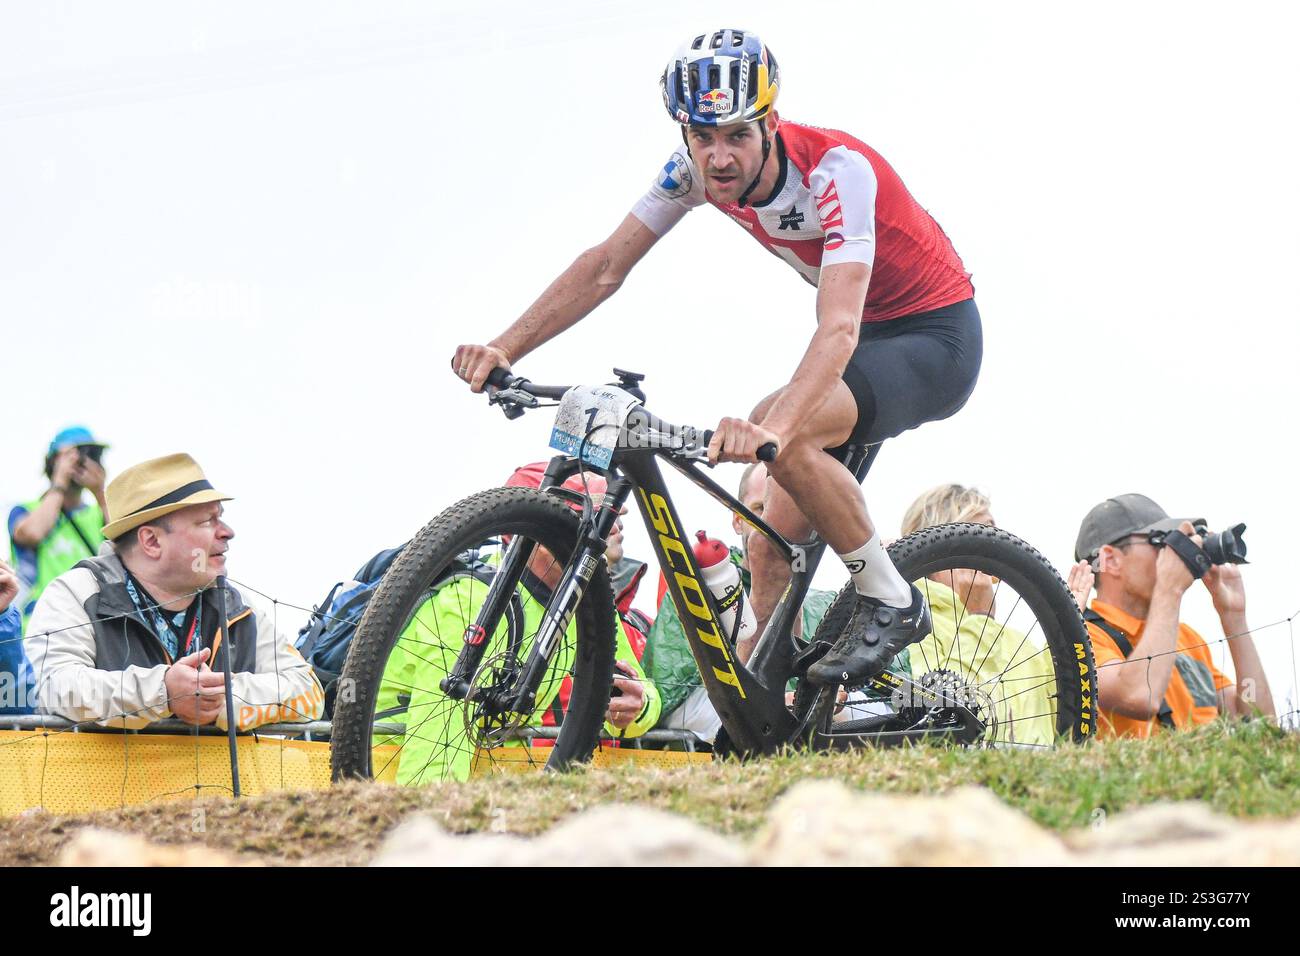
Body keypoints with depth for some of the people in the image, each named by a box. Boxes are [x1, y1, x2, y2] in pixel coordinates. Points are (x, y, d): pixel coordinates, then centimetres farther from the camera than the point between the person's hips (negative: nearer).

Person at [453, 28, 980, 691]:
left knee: (786, 432, -33)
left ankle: (890, 601, -16)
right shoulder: (697, 167, -12)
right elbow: (605, 267, -8)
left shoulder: (837, 170, -31)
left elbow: (838, 329, -42)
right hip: (866, 333, 7)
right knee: (771, 550, 0)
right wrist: (504, 349, -21)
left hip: (934, 338, -7)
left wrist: (770, 428, -59)